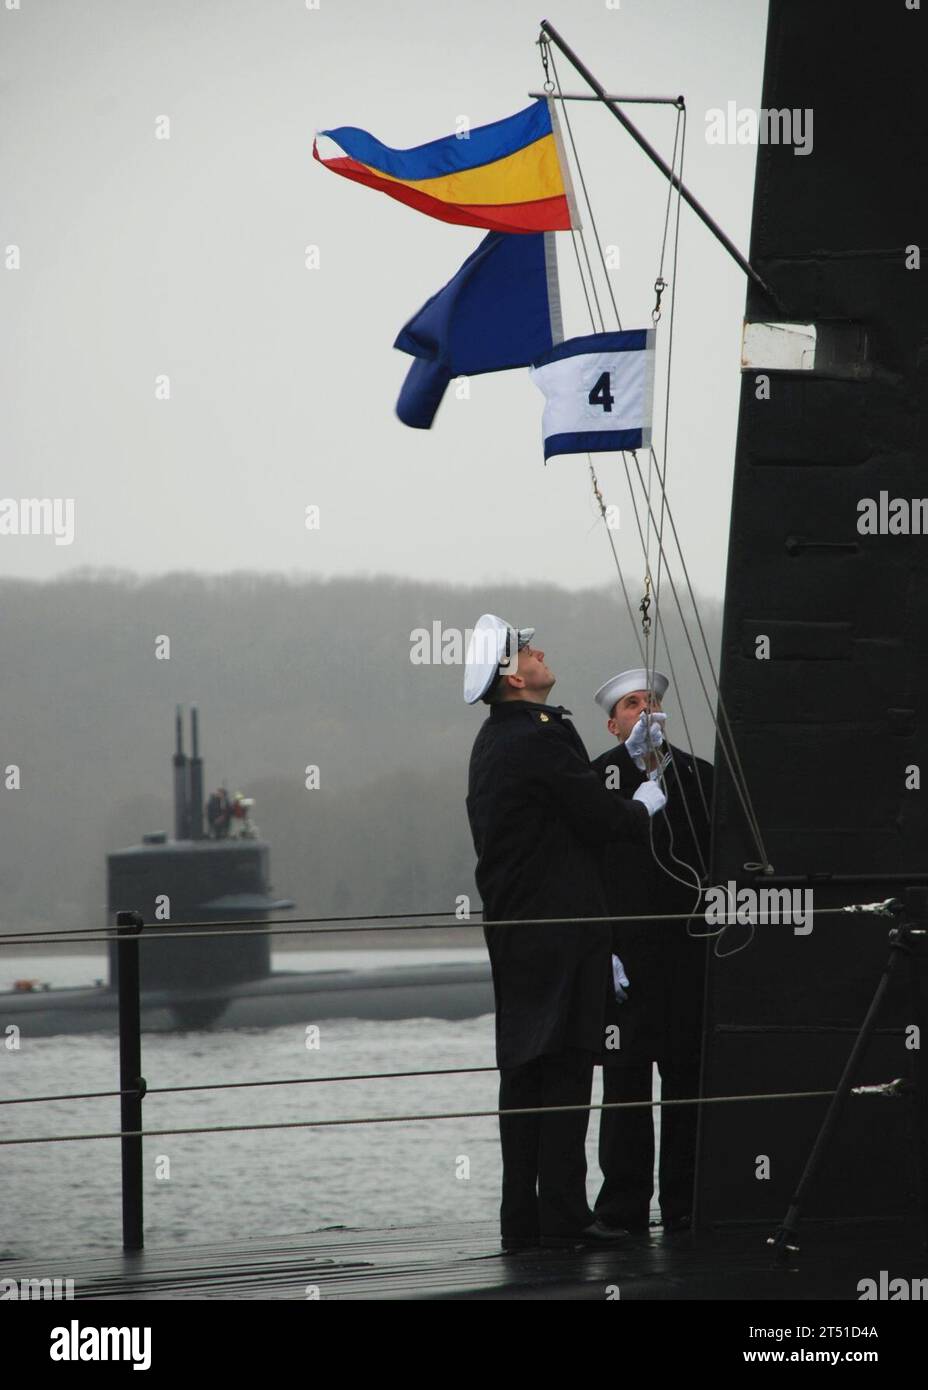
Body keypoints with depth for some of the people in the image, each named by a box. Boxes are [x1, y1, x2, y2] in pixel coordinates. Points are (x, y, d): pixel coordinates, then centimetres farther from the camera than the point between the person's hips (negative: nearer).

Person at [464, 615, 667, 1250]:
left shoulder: (492, 742, 17)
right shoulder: (543, 735, -14)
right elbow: (602, 817, -14)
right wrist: (646, 802, 6)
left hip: (513, 930, 9)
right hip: (560, 930, -9)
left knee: (525, 1073, 9)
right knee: (566, 1069, -7)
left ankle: (522, 1220, 10)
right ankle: (562, 1215, -9)